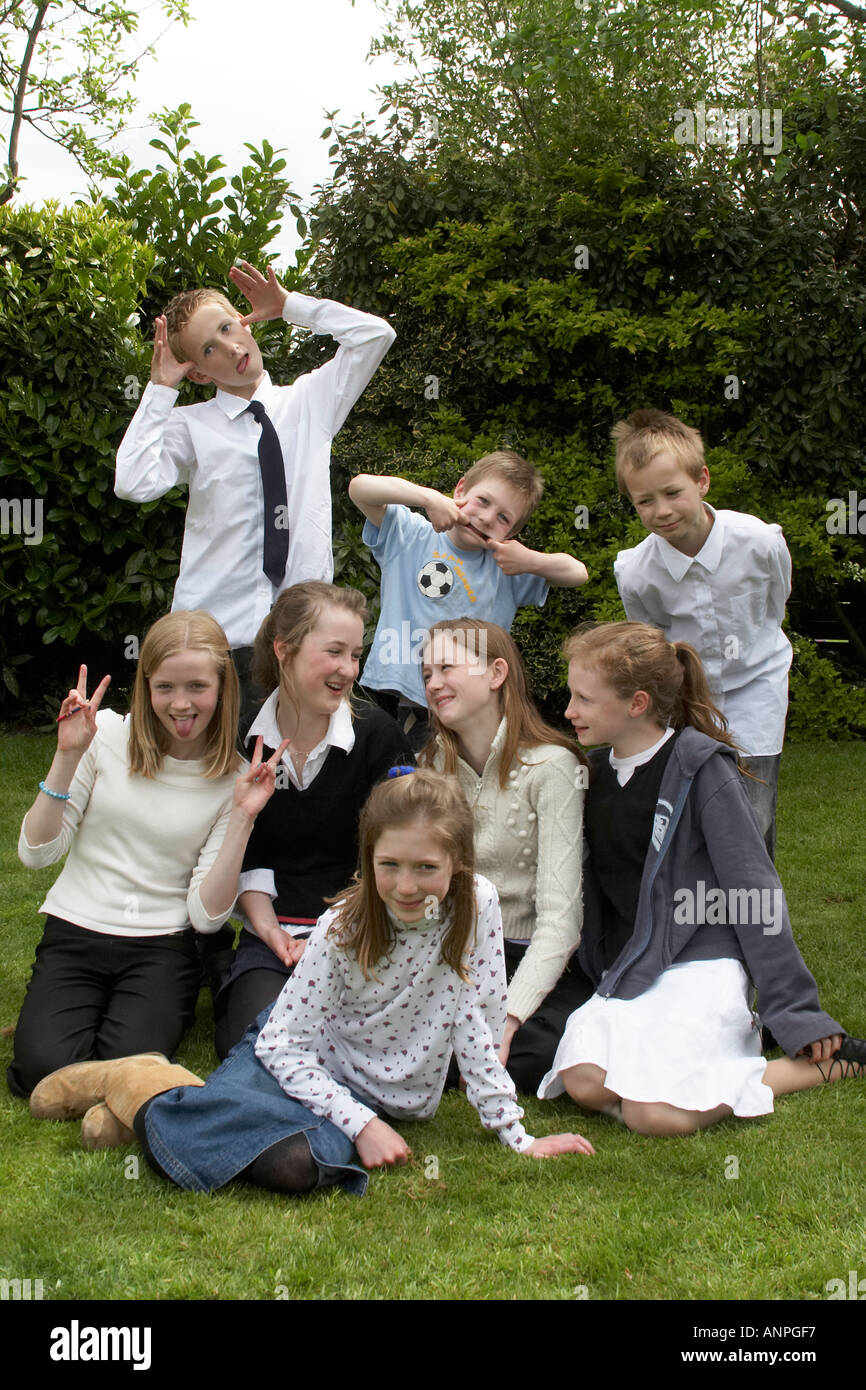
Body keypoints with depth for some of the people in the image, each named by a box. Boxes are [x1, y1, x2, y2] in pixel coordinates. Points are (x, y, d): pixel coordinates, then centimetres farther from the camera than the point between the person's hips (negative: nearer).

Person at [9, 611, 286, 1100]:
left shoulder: (234, 779, -2)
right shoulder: (106, 735, -3)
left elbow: (207, 915, -7)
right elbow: (37, 852, -4)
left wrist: (243, 818, -17)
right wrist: (67, 757, -15)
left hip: (161, 947, -1)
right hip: (75, 932, 1)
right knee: (44, 1068, -23)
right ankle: (88, 1008, 8)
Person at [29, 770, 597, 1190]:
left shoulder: (478, 905, -12)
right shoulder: (345, 928, -15)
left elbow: (478, 1024, -4)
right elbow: (285, 1040, -15)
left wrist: (516, 1135, -5)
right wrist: (360, 1123, -24)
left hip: (391, 1100, 1)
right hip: (306, 1063, -1)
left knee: (300, 1166, -31)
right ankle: (137, 1087, 0)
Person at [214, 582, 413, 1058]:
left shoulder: (377, 735, -5)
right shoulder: (244, 741, 3)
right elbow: (244, 857, 9)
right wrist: (270, 931, -8)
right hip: (272, 934, 1)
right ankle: (239, 991, 5)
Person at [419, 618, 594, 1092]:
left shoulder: (552, 766, -14)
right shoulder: (434, 764, 7)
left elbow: (559, 919, -20)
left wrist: (506, 1018, -29)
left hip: (545, 963, -4)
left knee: (524, 1058, -33)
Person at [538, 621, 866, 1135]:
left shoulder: (702, 769, -8)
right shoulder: (595, 773, 12)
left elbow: (755, 892, -8)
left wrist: (800, 1016, -9)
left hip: (701, 967, -6)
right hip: (626, 974, 6)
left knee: (654, 1114, -26)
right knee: (584, 1081, -23)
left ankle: (821, 1066, -5)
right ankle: (715, 1039, 2)